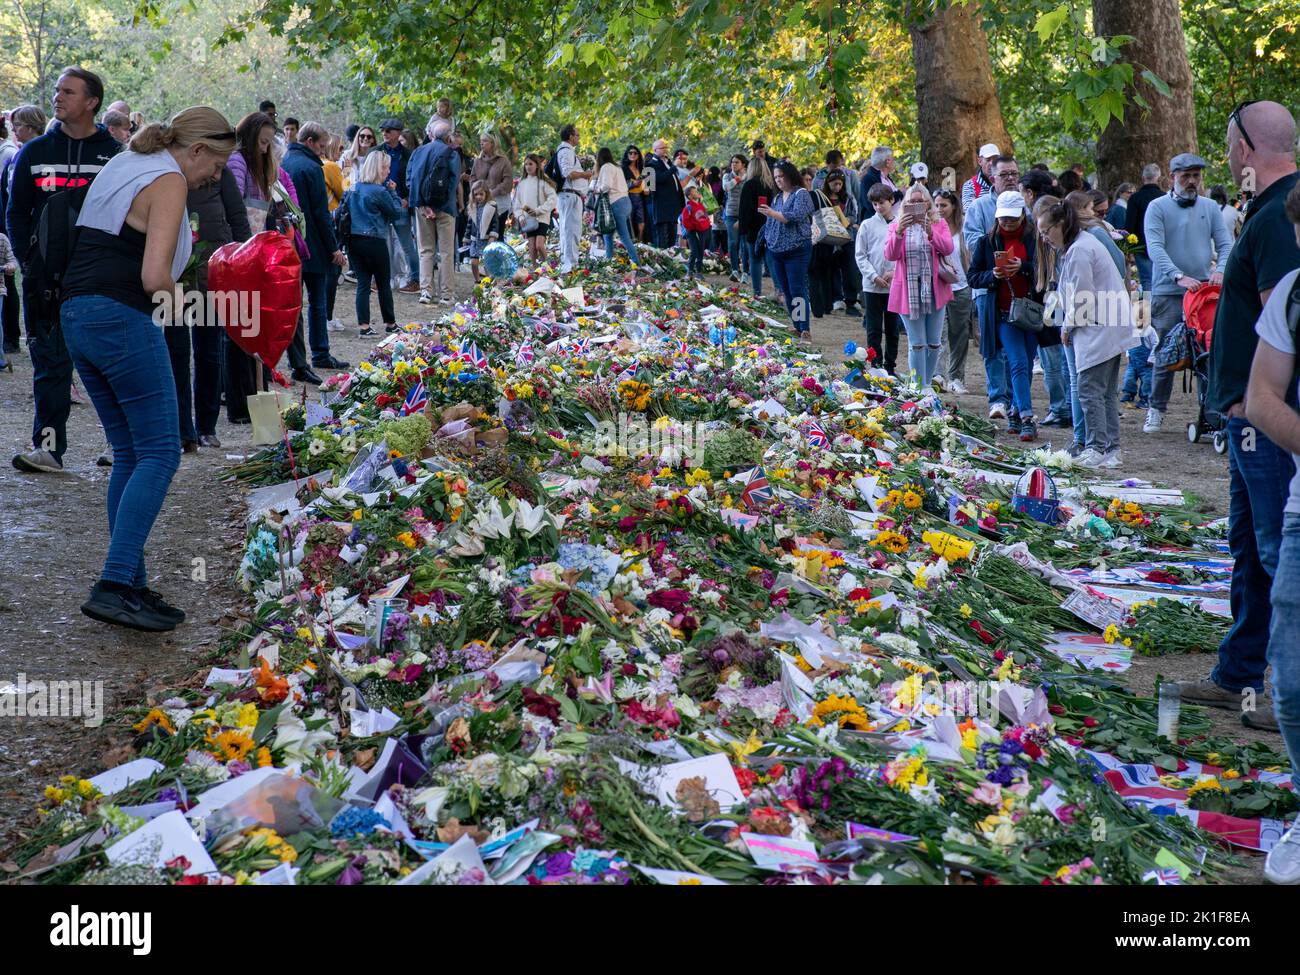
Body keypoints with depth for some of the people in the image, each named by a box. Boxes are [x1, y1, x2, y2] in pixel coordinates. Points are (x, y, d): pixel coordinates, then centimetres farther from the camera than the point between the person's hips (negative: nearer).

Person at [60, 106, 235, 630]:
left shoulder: (121, 166, 21)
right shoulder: (167, 181, -8)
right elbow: (155, 277, -19)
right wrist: (171, 300, 2)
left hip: (77, 315, 9)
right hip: (122, 318, -9)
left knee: (129, 454, 12)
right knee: (160, 454, -7)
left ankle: (131, 586, 13)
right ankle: (114, 586, -14)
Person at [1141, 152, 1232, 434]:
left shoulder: (1209, 207, 12)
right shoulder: (1158, 207, 0)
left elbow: (1225, 243, 8)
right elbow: (1155, 247, -12)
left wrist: (1220, 270, -14)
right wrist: (1179, 276, -25)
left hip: (1204, 289, 3)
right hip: (1168, 293, -3)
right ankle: (1156, 410, 9)